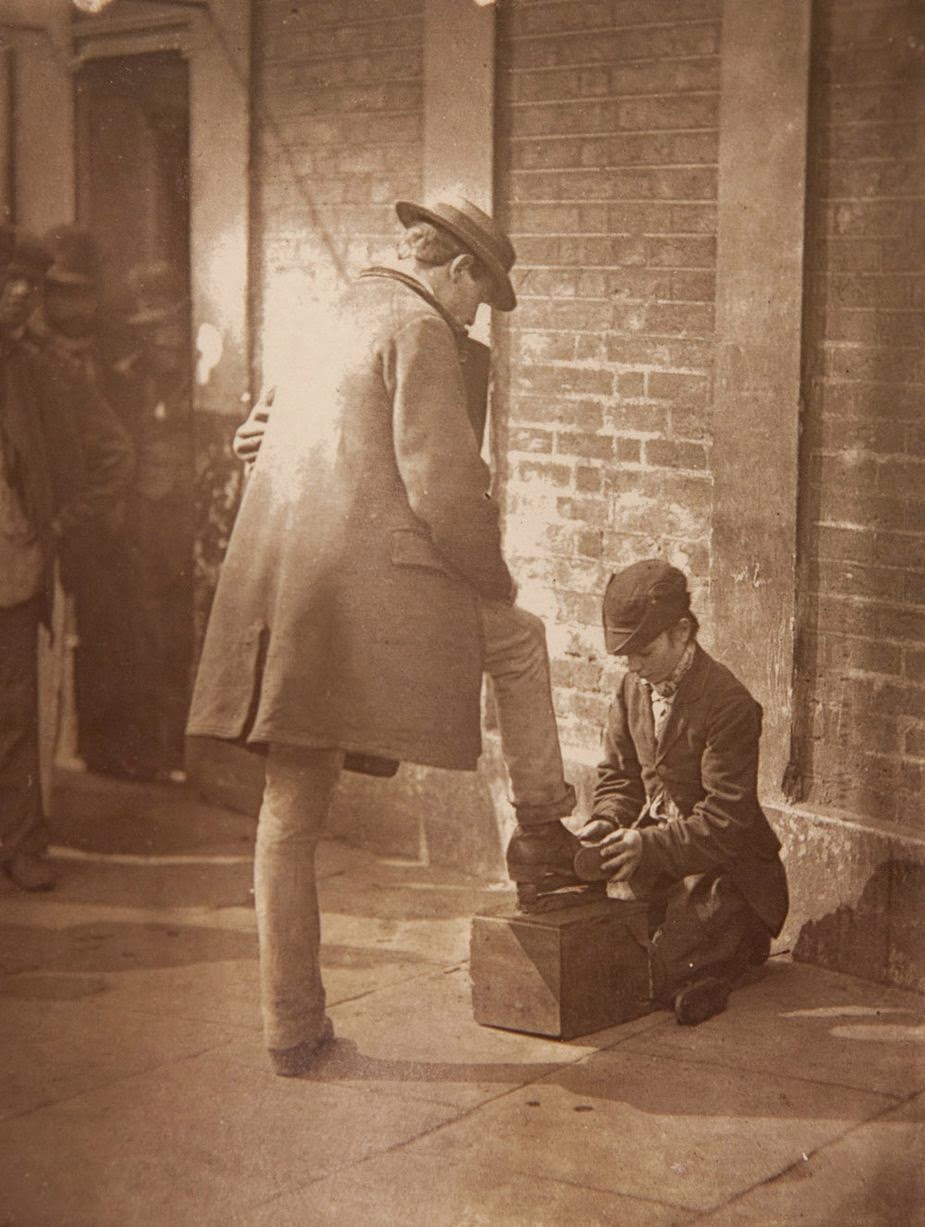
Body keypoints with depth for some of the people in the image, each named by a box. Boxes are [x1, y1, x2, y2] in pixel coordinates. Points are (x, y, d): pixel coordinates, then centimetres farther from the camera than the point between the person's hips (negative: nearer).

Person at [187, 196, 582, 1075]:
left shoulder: (337, 320, 22)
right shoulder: (419, 330, -4)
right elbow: (443, 484, -13)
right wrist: (493, 579, 2)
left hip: (278, 596, 8)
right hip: (378, 597, -7)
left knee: (289, 818, 11)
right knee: (520, 644, 22)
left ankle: (291, 1028, 16)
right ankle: (542, 846, 26)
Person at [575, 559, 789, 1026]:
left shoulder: (728, 703, -20)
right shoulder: (633, 686, 3)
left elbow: (724, 821, -22)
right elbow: (618, 773, 13)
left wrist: (650, 846, -31)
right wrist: (606, 822, -8)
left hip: (722, 863, -7)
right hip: (652, 853, 7)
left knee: (659, 968, -24)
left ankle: (742, 939, 6)